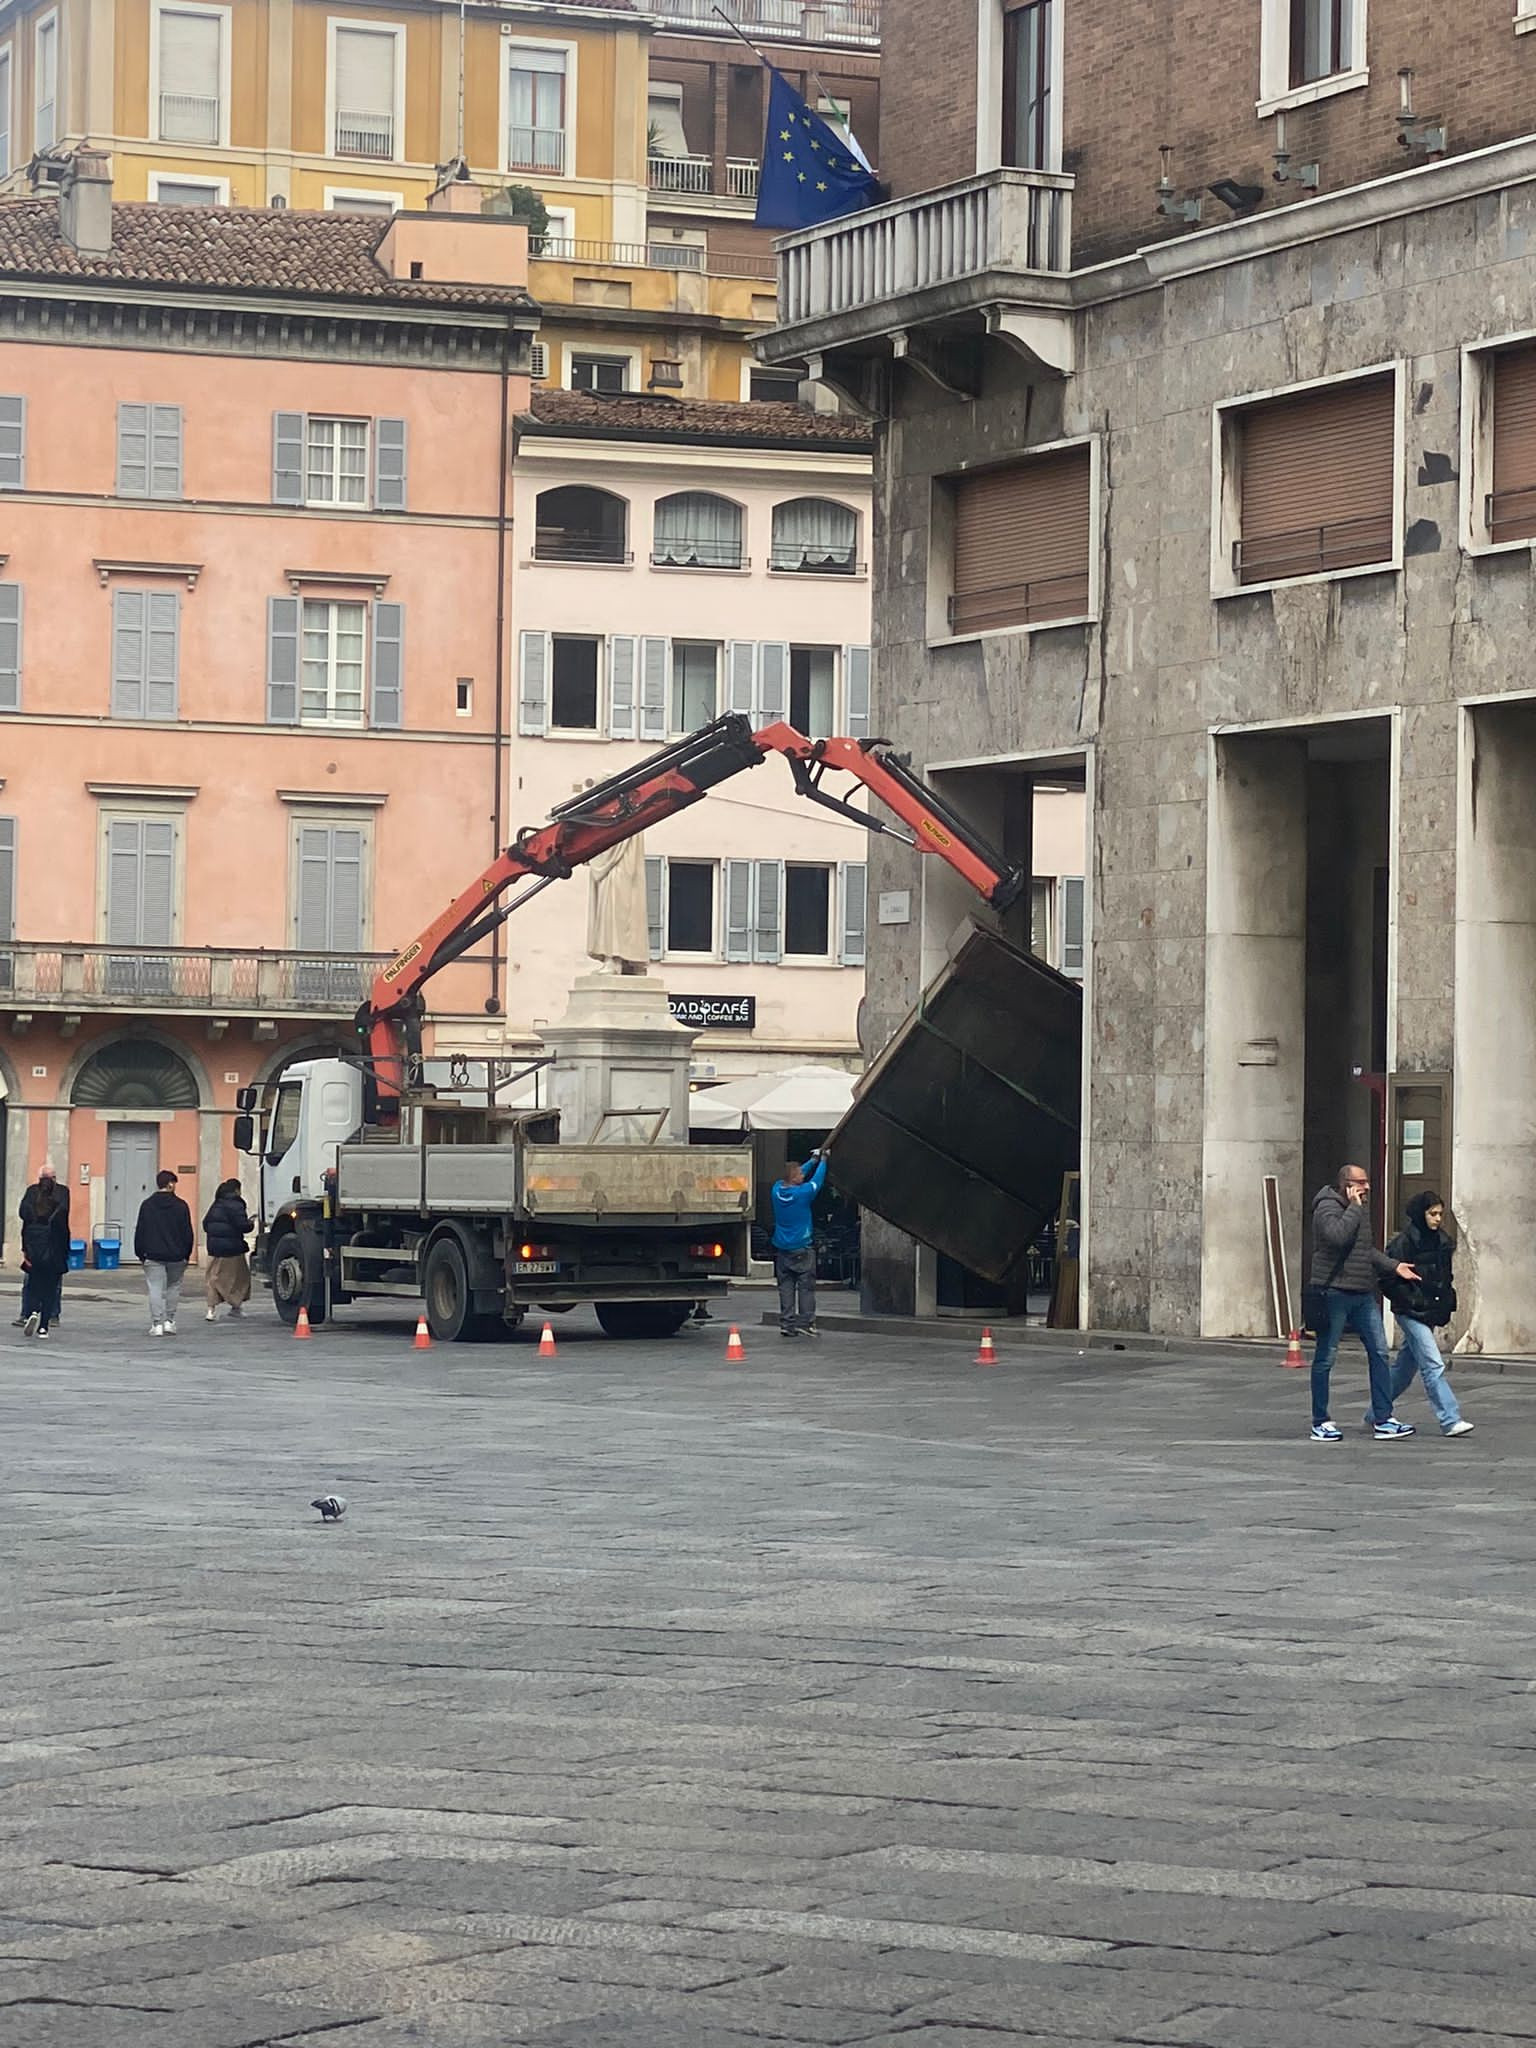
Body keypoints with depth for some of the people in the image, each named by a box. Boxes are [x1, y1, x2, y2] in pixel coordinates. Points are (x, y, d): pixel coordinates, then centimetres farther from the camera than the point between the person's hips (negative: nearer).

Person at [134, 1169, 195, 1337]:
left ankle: (157, 1324, -6)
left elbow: (140, 1231, 1)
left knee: (155, 1289, 0)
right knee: (173, 1287, 15)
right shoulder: (181, 1206, -3)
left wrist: (140, 1254, 9)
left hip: (153, 1256, 0)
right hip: (176, 1256, 0)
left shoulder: (147, 1205, -1)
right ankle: (169, 1321, 13)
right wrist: (186, 1253, 10)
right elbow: (187, 1232, 0)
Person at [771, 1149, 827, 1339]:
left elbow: (797, 1175, 16)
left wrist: (813, 1161, 22)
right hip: (802, 1249, -5)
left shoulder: (777, 1189, -1)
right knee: (806, 1286, 2)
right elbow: (817, 1180, 0)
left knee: (786, 1287, 8)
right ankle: (805, 1322, 0)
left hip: (781, 1249, 5)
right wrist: (822, 1161, 17)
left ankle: (786, 1324, 6)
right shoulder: (803, 1193, -17)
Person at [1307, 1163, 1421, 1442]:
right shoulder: (1327, 1207, -11)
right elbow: (1338, 1235, -30)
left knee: (1379, 1353, 3)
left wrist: (1393, 1265, 13)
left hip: (1363, 1293, 8)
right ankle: (1320, 1423, 9)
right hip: (1334, 1291, -8)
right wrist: (1355, 1208, -19)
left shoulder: (1360, 1209, 17)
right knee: (1325, 1358, 1)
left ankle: (1383, 1420, 6)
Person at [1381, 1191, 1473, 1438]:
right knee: (1433, 1366, -13)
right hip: (1411, 1313, -8)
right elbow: (1389, 1280, -13)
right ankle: (1450, 1421, -15)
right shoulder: (1403, 1243, -13)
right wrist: (1412, 1301, -16)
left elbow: (1445, 1278, 21)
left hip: (1430, 1313, 8)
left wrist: (1447, 1304, 9)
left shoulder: (1442, 1242, 10)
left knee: (1405, 1367, 15)